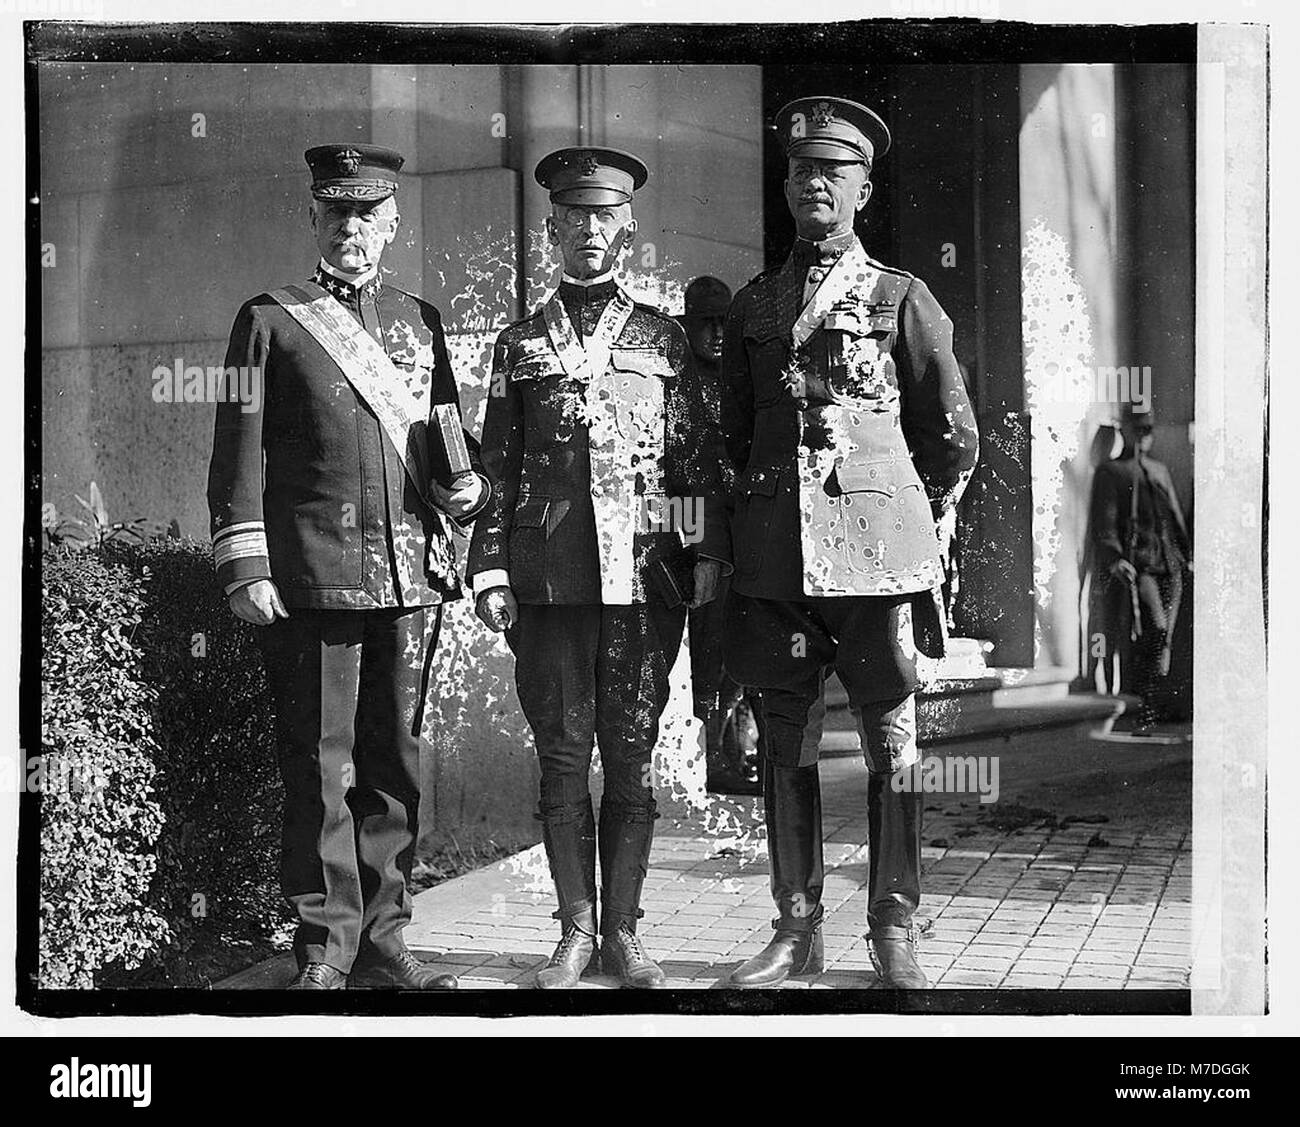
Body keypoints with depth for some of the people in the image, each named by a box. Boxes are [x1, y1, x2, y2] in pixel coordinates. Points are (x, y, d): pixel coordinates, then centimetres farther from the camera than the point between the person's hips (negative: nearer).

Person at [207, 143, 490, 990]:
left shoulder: (420, 321, 16)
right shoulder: (271, 321, 4)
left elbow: (449, 432, 22)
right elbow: (241, 451, 0)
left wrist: (466, 485, 0)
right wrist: (246, 565, -7)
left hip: (413, 570, 4)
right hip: (312, 573, -4)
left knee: (396, 760, 7)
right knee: (320, 763, -2)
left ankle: (382, 940, 15)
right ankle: (326, 947, 5)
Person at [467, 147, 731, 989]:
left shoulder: (664, 339, 10)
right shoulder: (519, 346, 11)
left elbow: (700, 456, 8)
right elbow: (498, 470, 10)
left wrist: (709, 554, -1)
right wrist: (490, 571, 2)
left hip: (646, 572, 0)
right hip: (548, 578, 1)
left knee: (631, 756, 3)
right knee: (563, 756, 3)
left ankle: (622, 932, 11)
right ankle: (577, 931, 12)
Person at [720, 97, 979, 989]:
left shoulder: (902, 300, 5)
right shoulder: (750, 307, 14)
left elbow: (956, 439, 10)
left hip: (880, 549, -3)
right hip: (774, 557, 3)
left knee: (892, 746, 1)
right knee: (785, 747, 5)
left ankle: (895, 932, 8)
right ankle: (798, 928, 14)